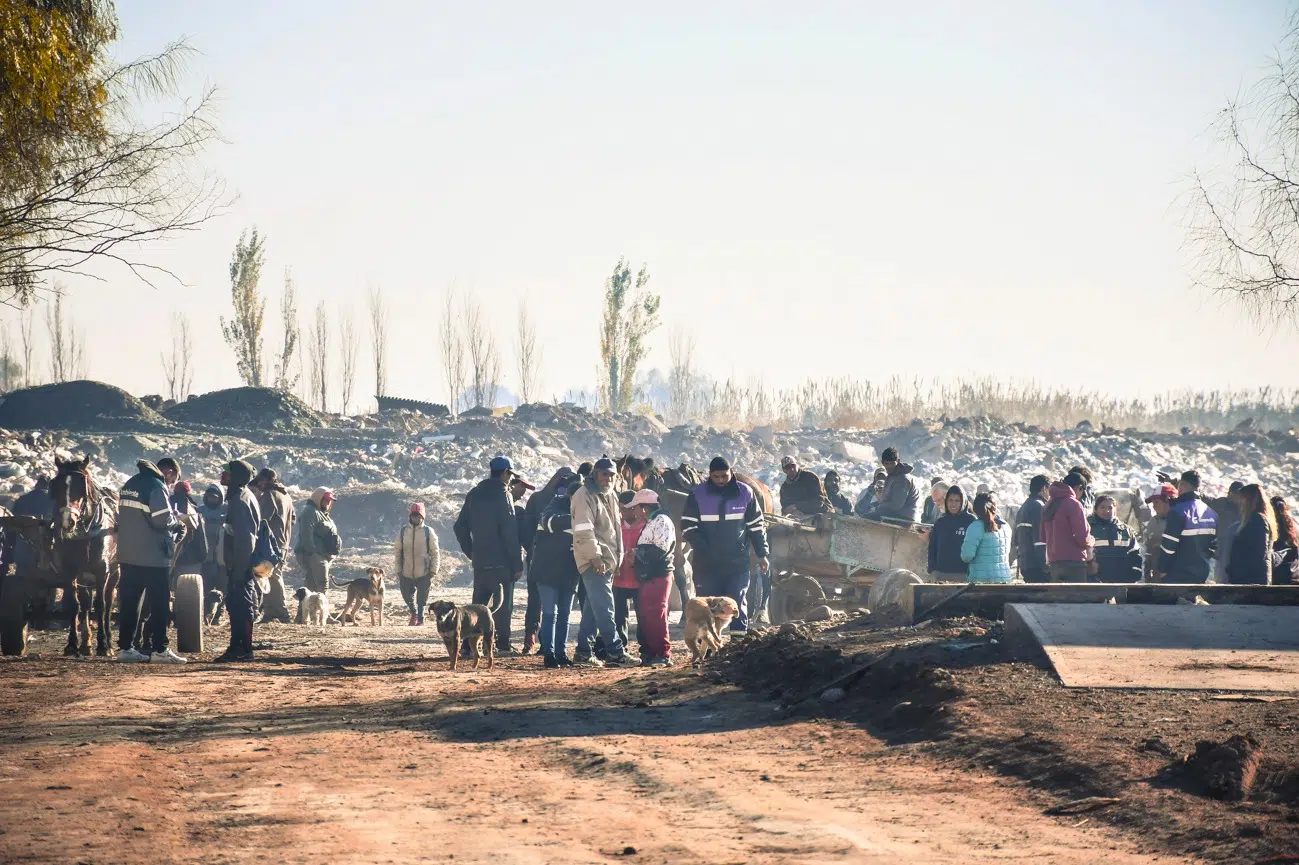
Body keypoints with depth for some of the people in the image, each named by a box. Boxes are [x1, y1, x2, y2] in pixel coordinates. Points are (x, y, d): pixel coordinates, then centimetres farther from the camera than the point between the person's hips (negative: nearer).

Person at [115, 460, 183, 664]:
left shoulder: (128, 486, 14)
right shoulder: (156, 487, -12)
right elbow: (162, 520, -19)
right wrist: (176, 522, 0)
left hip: (127, 554, 8)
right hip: (153, 556, -8)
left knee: (129, 601, 10)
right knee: (159, 603, -2)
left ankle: (125, 647, 10)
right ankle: (159, 649, -4)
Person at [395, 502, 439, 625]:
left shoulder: (428, 532, -3)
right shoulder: (403, 531, 2)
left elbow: (435, 553, 0)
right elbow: (397, 552, 6)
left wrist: (433, 572, -5)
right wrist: (398, 571, 2)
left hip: (423, 573, -2)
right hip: (406, 573, 2)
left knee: (422, 599, 4)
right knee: (407, 596, 12)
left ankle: (420, 618, 21)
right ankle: (413, 613, 37)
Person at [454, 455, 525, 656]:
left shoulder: (474, 494, 11)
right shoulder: (501, 494, -11)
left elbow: (460, 526, 14)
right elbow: (510, 532, -14)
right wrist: (517, 563, -12)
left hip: (480, 560, 6)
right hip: (501, 560, -6)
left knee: (479, 603, 9)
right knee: (503, 603, 0)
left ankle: (469, 645, 4)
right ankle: (502, 645, 0)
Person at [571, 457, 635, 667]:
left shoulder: (610, 496, 17)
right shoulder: (584, 496, -11)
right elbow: (584, 530, -19)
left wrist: (618, 557, 20)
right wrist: (595, 557, -22)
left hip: (608, 561, 9)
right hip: (594, 561, -9)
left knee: (593, 608, 11)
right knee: (604, 607, -12)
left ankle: (583, 653, 15)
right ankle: (615, 653, -15)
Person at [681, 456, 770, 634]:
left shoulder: (745, 493, 2)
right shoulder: (697, 495, -2)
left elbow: (756, 526, 8)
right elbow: (688, 526, -1)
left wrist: (762, 554, 4)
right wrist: (703, 549, -13)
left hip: (738, 561, 0)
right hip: (706, 563, 0)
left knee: (738, 605, -1)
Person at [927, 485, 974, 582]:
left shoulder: (971, 521, 1)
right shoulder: (940, 522, 11)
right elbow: (932, 548, 14)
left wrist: (972, 571, -7)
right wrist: (932, 569, 3)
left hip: (963, 574, -3)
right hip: (940, 573, 3)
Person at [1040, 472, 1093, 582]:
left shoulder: (1048, 506, 14)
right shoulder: (1073, 504, -10)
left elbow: (1043, 538, 19)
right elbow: (1082, 537, -14)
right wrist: (1089, 542, 5)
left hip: (1053, 563, 7)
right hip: (1073, 562, -7)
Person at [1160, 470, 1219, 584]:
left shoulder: (1178, 511, -16)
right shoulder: (1211, 513, 8)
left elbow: (1168, 546, -16)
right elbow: (1214, 545, 13)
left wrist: (1163, 570, -5)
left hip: (1178, 578, -7)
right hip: (1202, 577, 7)